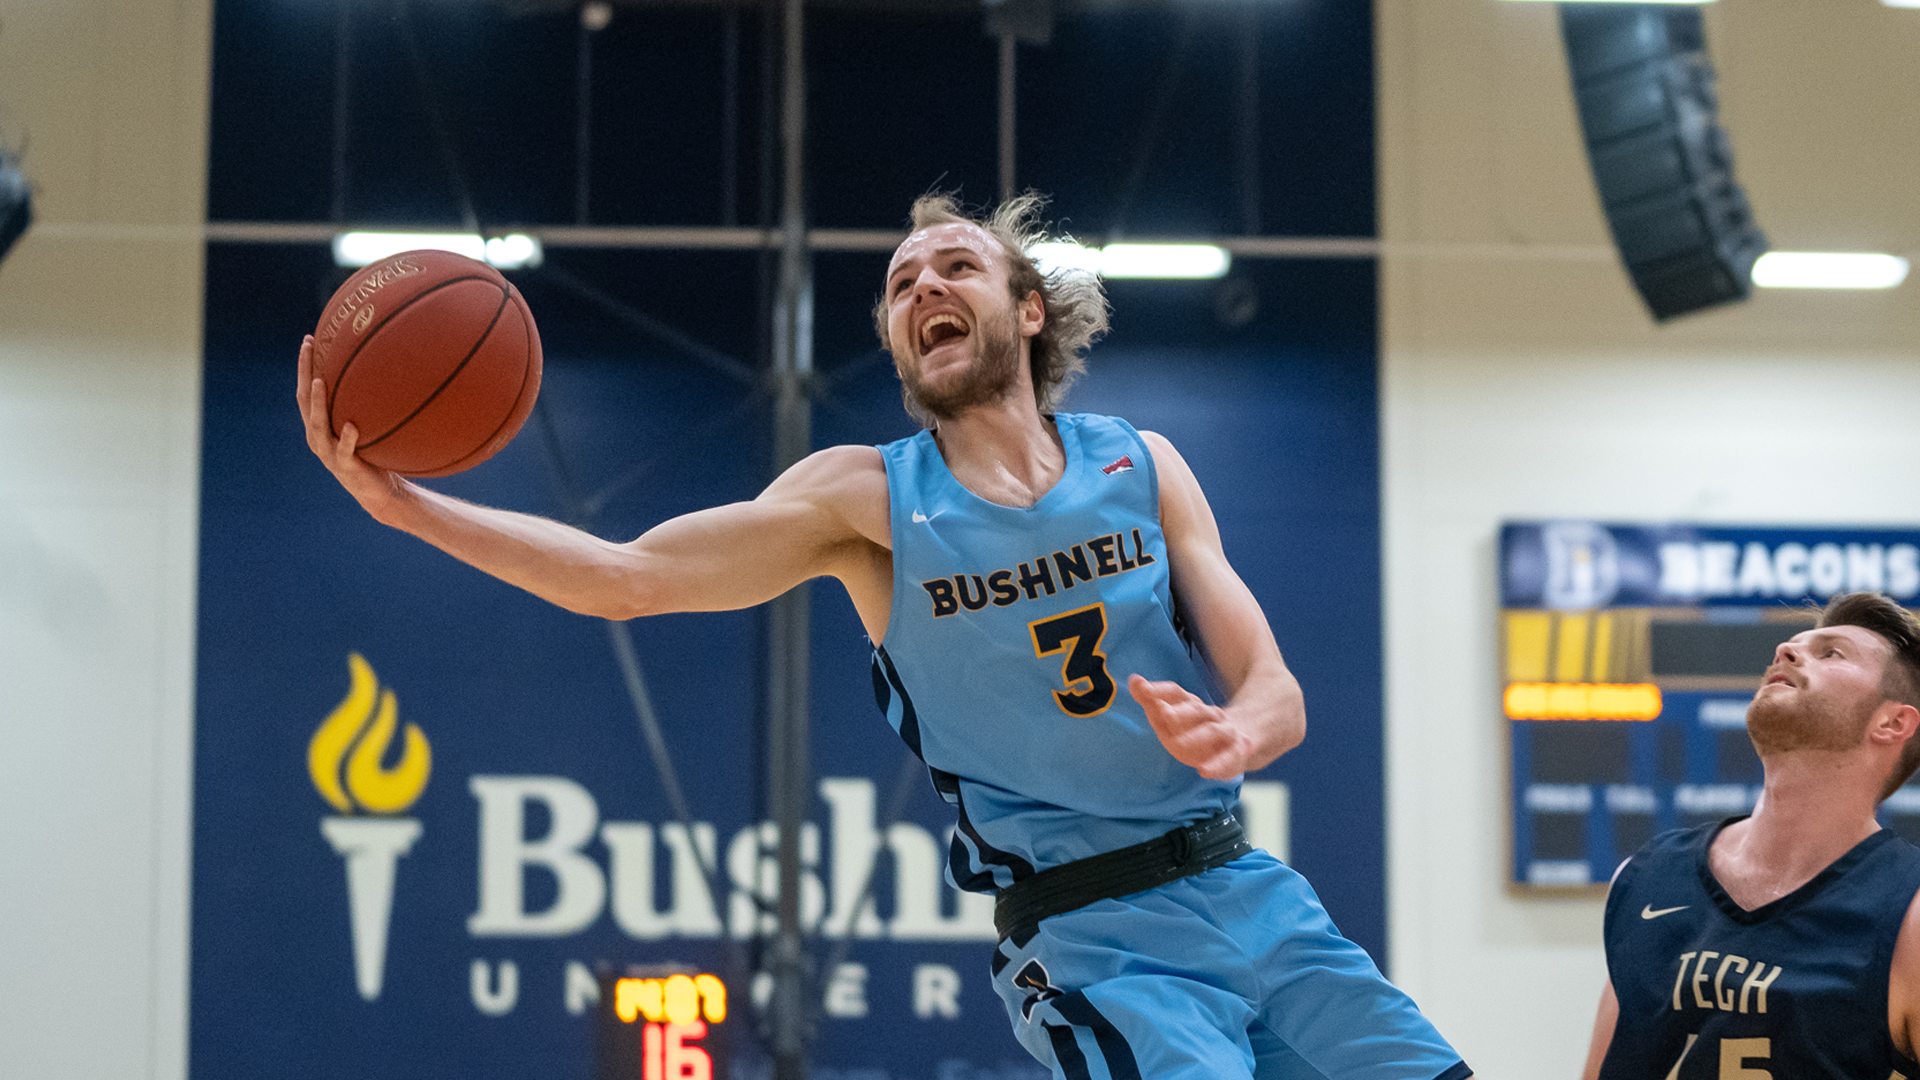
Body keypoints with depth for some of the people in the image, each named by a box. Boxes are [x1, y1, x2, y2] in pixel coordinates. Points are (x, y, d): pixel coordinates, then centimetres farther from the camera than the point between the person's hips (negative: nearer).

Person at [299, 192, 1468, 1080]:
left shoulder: (1142, 466, 7)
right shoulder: (869, 499, 1)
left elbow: (1276, 693, 2)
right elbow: (623, 575, -7)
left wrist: (1234, 734, -23)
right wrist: (402, 499, -18)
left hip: (1247, 893, 3)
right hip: (1094, 943, -3)